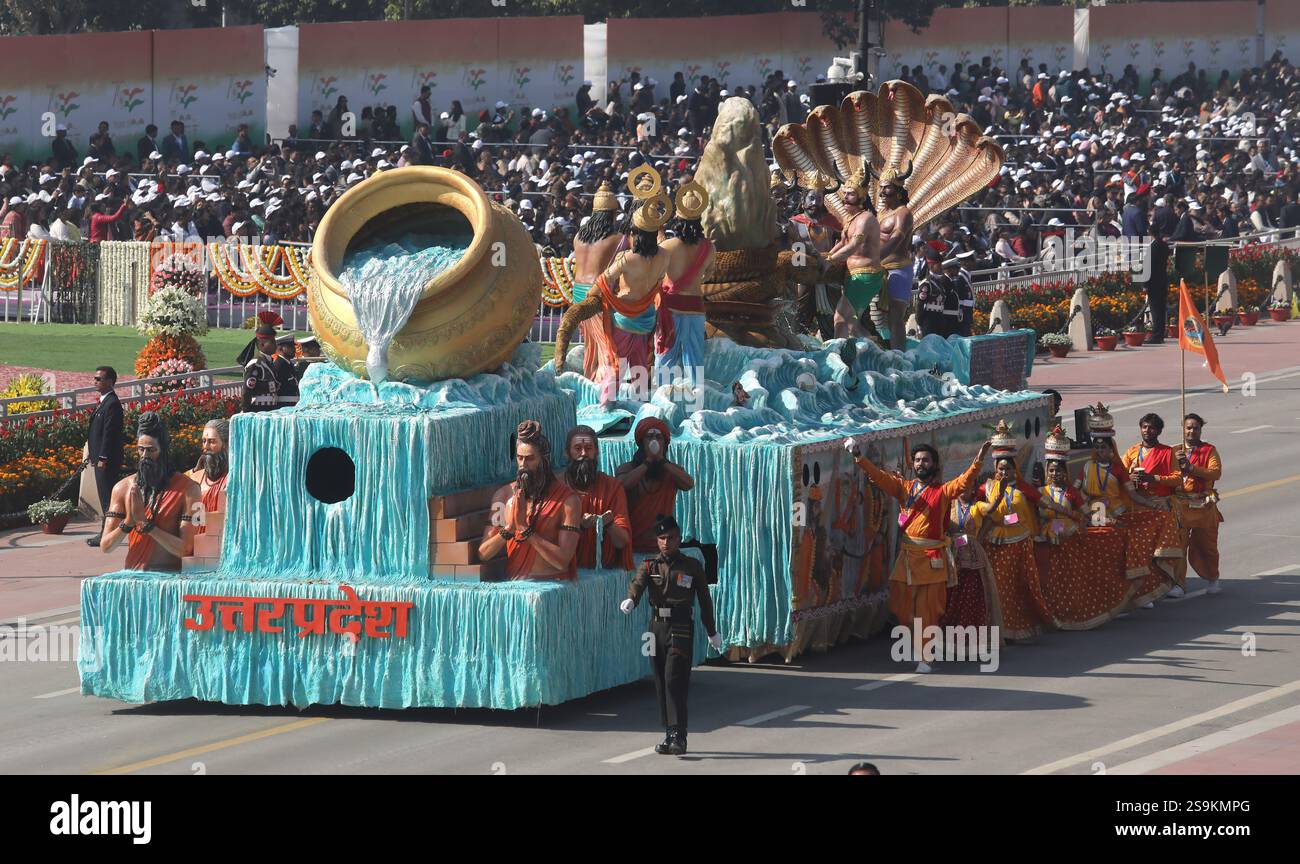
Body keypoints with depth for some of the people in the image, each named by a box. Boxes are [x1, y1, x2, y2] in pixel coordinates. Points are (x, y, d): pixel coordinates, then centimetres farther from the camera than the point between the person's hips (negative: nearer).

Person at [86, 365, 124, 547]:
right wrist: (93, 455, 18)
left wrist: (103, 459, -21)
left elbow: (109, 433, -20)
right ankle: (106, 533, 18)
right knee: (105, 498, 13)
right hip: (101, 459, 10)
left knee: (107, 498, -7)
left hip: (107, 460, -10)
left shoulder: (112, 404, -16)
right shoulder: (103, 402, 16)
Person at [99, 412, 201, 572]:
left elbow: (185, 550, -10)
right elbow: (105, 546, 7)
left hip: (170, 576, -3)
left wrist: (145, 522, -15)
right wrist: (128, 522, -11)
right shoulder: (123, 488, 9)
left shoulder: (186, 488, -2)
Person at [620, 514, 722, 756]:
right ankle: (669, 735, 14)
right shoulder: (649, 566, 9)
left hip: (681, 628, -4)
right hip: (657, 627, 4)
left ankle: (678, 736, -16)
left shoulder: (692, 566, 6)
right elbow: (638, 583, -13)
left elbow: (705, 600, 12)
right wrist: (630, 600, -36)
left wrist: (712, 632, 17)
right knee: (661, 684, 6)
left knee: (674, 681, -14)